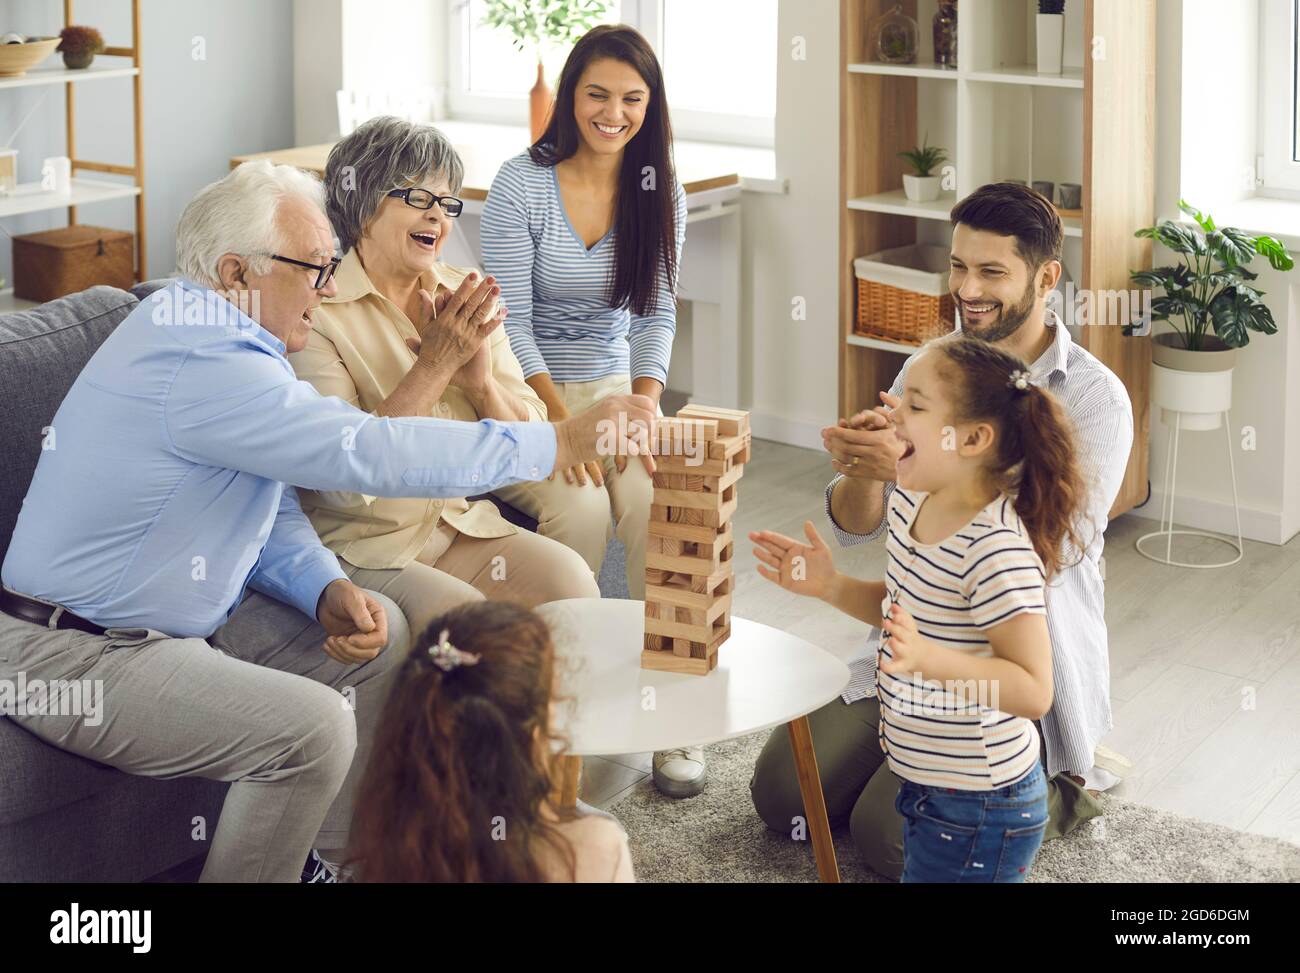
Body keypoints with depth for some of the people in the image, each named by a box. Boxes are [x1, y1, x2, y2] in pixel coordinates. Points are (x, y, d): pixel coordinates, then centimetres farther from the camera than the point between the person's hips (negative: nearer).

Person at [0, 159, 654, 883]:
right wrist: (561, 443, -25)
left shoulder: (228, 341, 9)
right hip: (71, 657, -11)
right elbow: (367, 453, -30)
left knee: (380, 634, 7)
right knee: (311, 727, -26)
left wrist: (328, 590, -8)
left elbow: (271, 511, 13)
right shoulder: (205, 363, -26)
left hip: (178, 623, 11)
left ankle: (342, 855, 17)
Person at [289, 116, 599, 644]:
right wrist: (434, 365, -21)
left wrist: (480, 380, -14)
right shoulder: (315, 312, -11)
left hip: (464, 526, 5)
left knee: (570, 581, -21)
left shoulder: (466, 298, 9)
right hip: (360, 546, -5)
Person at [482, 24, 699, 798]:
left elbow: (657, 315, 4)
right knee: (579, 507, -32)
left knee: (662, 501, -26)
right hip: (530, 394, -3)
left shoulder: (660, 191, 4)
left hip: (616, 386, 3)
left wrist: (644, 405, -13)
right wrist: (561, 417, -24)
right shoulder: (522, 184, -8)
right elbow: (510, 319, -12)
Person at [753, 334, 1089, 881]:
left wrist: (928, 658, -39)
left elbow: (1034, 690, -27)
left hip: (978, 809, -9)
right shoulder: (910, 503, -1)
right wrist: (830, 586, 2)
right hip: (928, 786, 9)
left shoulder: (997, 550, -28)